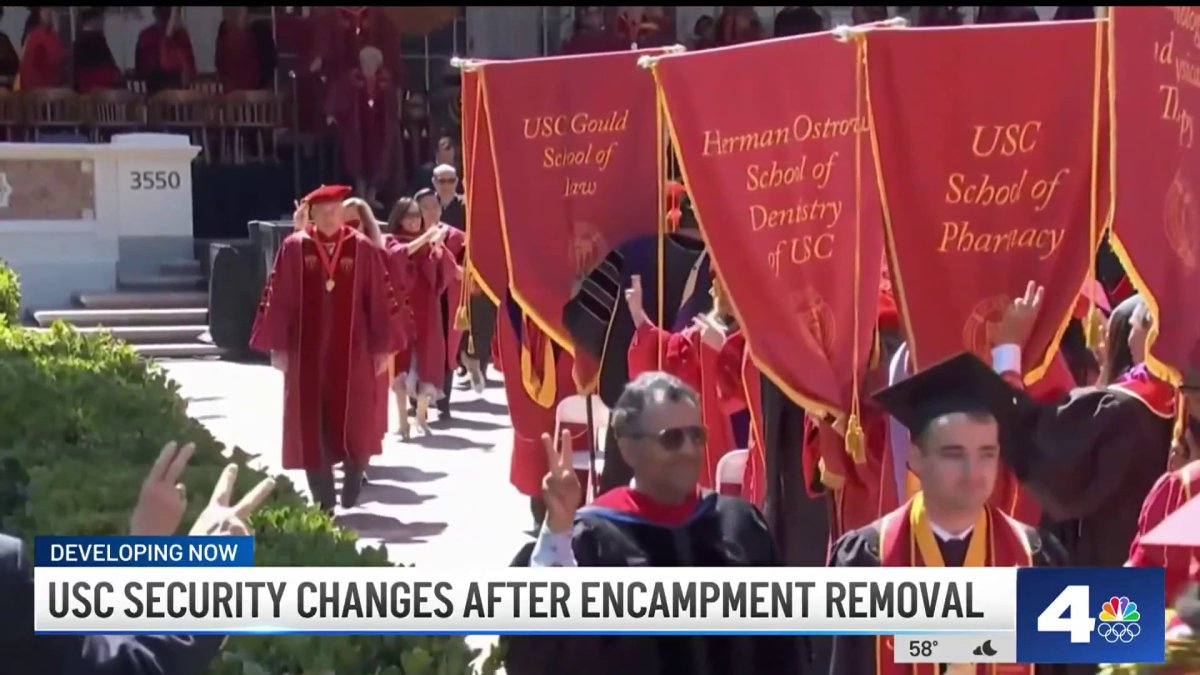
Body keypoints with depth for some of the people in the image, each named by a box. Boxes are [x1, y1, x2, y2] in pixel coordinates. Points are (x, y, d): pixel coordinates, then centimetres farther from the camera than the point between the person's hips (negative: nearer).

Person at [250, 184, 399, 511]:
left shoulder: (362, 248, -1)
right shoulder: (294, 248, 0)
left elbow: (380, 299, 1)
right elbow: (277, 297, 1)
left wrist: (382, 348, -1)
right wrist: (277, 346, -2)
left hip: (353, 352, 0)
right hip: (307, 352, 1)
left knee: (354, 424, 5)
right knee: (312, 426, 3)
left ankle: (351, 490, 25)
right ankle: (323, 498, 11)